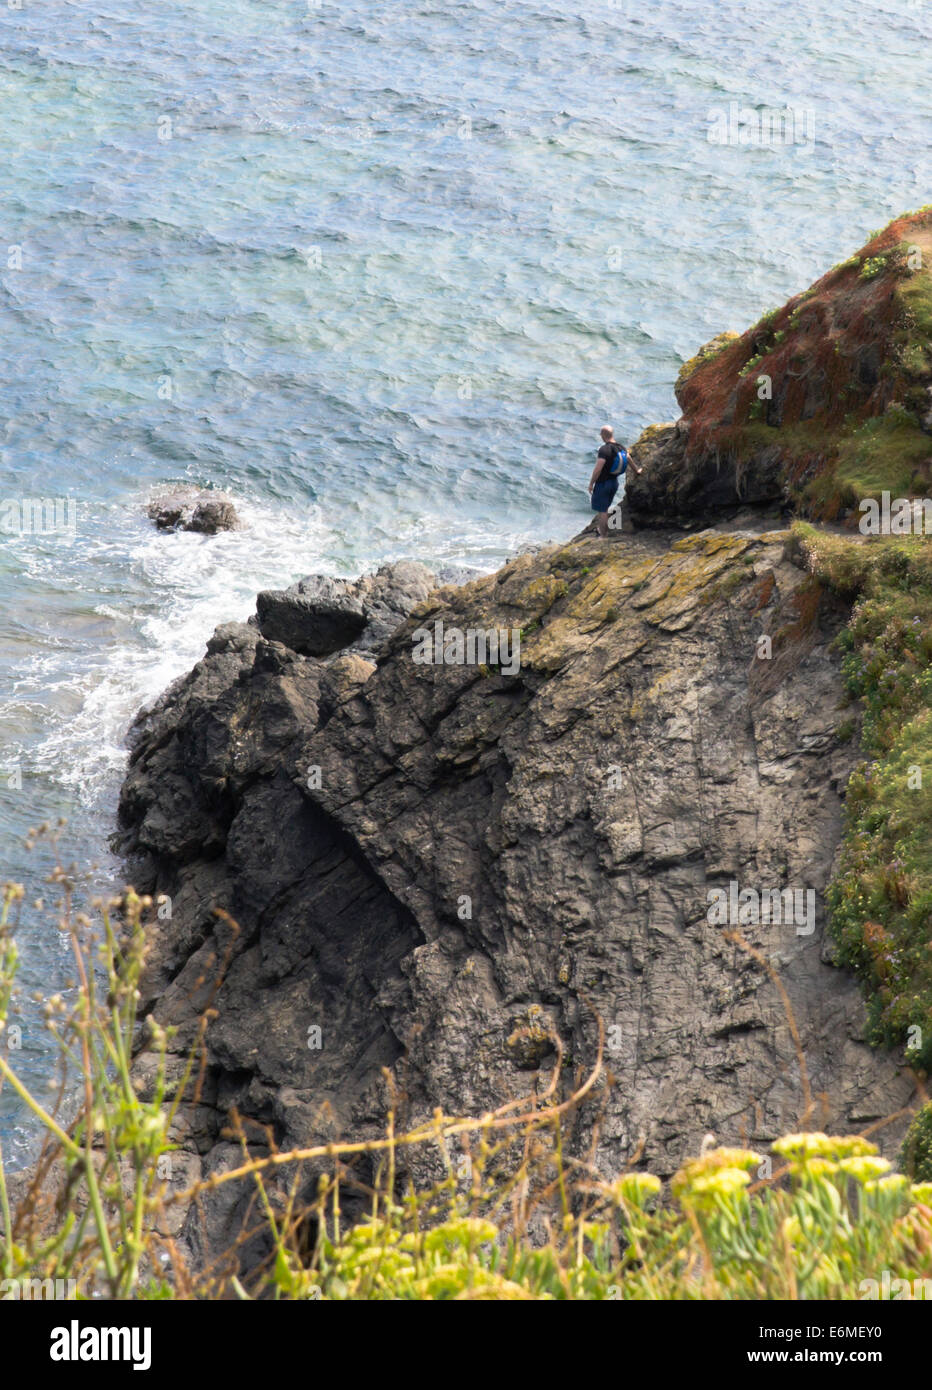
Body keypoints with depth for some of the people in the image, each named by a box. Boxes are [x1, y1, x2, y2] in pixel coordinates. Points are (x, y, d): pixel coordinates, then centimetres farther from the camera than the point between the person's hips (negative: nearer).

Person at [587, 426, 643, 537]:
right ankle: (605, 531, 34)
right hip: (614, 482, 8)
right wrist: (637, 470, 40)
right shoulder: (621, 447, 3)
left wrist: (591, 483, -15)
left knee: (601, 510, 2)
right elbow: (629, 459, 22)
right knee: (605, 509, 23)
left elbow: (598, 469, -26)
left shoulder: (604, 450, -24)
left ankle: (603, 536, 6)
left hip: (603, 483, -8)